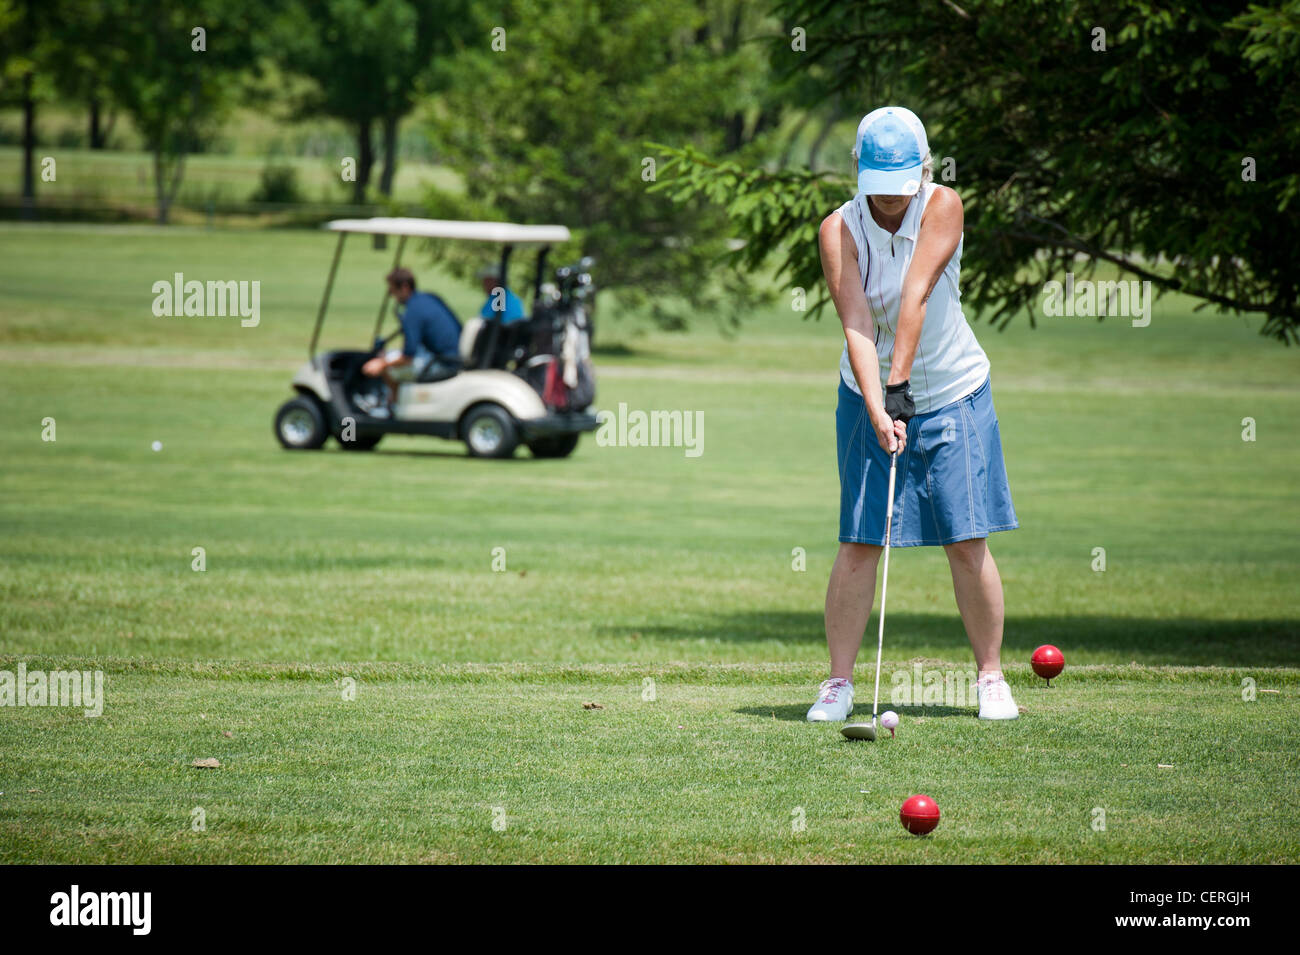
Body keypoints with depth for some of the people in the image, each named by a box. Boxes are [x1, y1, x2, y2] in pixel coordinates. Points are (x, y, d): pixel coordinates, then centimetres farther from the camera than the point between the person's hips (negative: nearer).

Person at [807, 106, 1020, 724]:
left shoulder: (942, 208, -13)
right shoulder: (839, 229, -12)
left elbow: (916, 296, -23)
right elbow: (857, 326, -21)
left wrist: (900, 386, -30)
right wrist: (877, 410, -32)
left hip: (952, 392, 0)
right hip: (868, 394, 0)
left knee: (968, 543, -3)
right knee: (858, 544, -5)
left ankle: (991, 677, 9)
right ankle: (839, 682, 3)